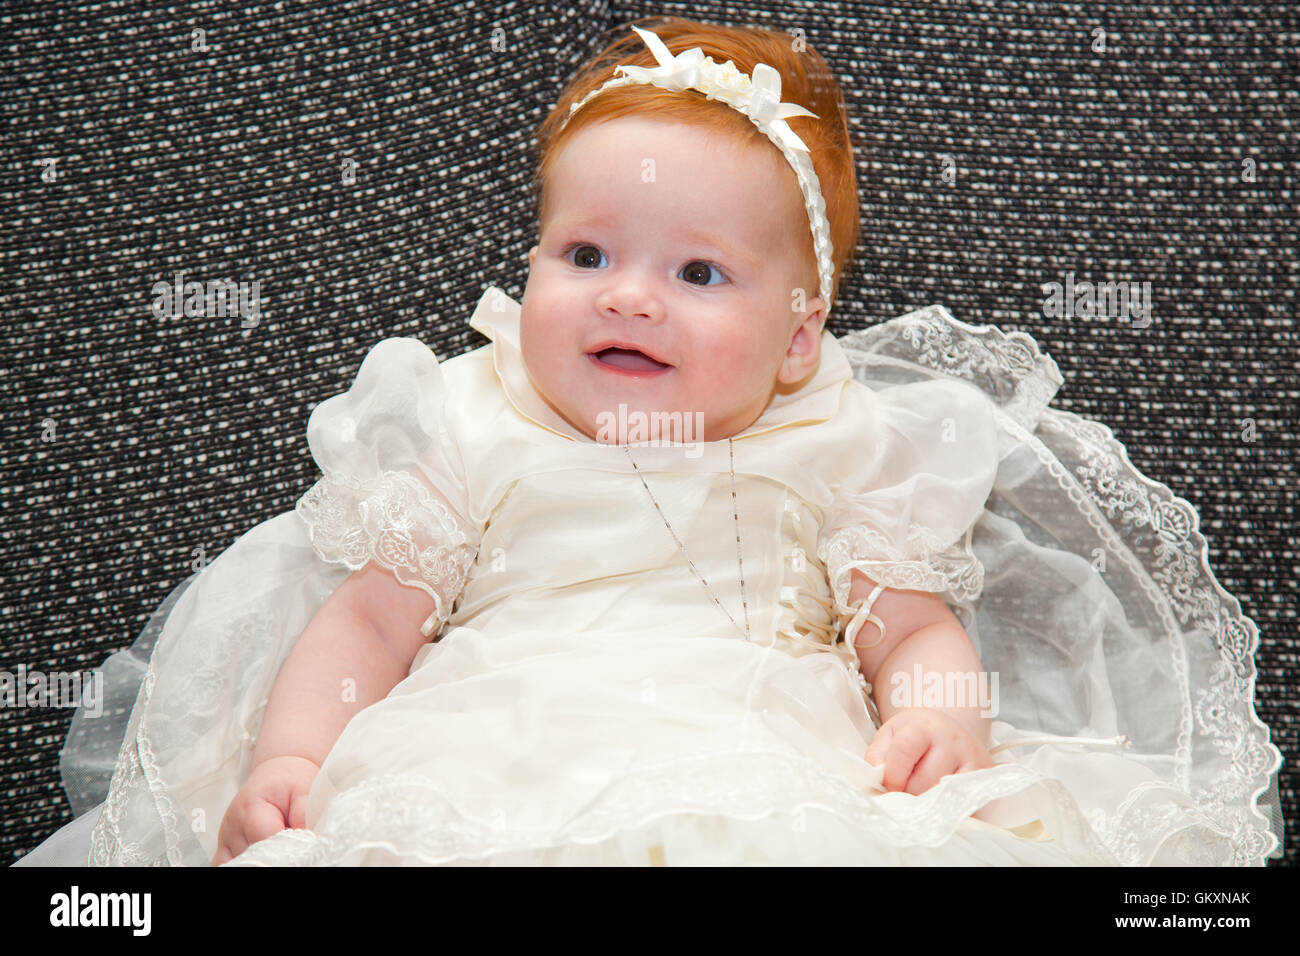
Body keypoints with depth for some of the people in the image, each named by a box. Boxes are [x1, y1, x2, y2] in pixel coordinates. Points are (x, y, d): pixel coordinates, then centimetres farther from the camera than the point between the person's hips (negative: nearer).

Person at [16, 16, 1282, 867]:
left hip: (770, 780, 1)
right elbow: (366, 619, 15)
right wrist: (284, 761, -1)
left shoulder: (835, 458, 17)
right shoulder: (476, 442, 17)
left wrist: (939, 715, -8)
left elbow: (918, 631, 16)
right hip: (491, 777, 0)